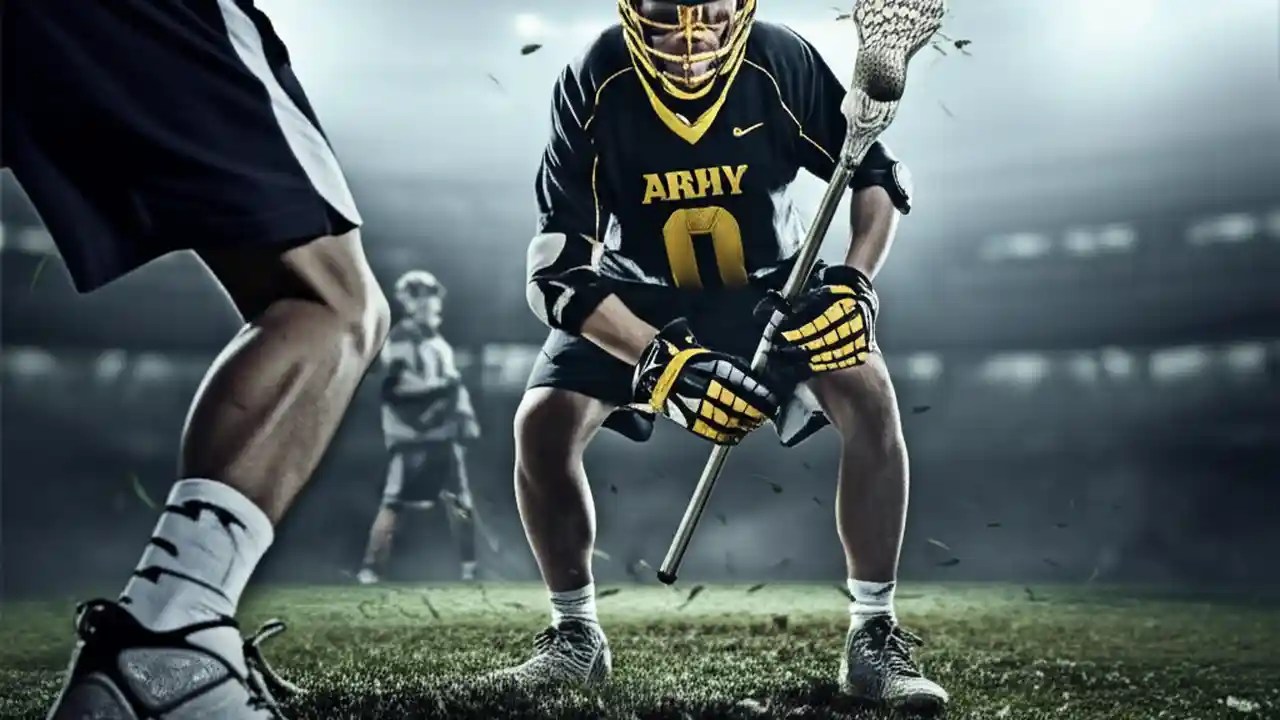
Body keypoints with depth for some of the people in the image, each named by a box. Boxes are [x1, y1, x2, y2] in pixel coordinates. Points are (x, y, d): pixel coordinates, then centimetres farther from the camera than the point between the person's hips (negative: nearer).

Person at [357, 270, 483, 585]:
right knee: (394, 504, -8)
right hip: (410, 436, -8)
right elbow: (399, 383, -22)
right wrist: (443, 386, -22)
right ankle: (370, 568, -1)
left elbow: (453, 384, 20)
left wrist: (464, 415, 6)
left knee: (460, 502, 8)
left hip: (443, 434, 8)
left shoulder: (439, 343, 17)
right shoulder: (401, 338, -9)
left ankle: (470, 568, 16)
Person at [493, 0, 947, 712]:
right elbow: (558, 269, -26)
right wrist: (664, 363, -37)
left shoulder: (782, 64, -23)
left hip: (771, 283, 0)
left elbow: (880, 172, -8)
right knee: (544, 424, -18)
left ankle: (875, 637, -8)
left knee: (870, 399, -24)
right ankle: (575, 638, 5)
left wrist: (854, 279, -26)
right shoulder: (595, 85, -25)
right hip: (640, 296, 0)